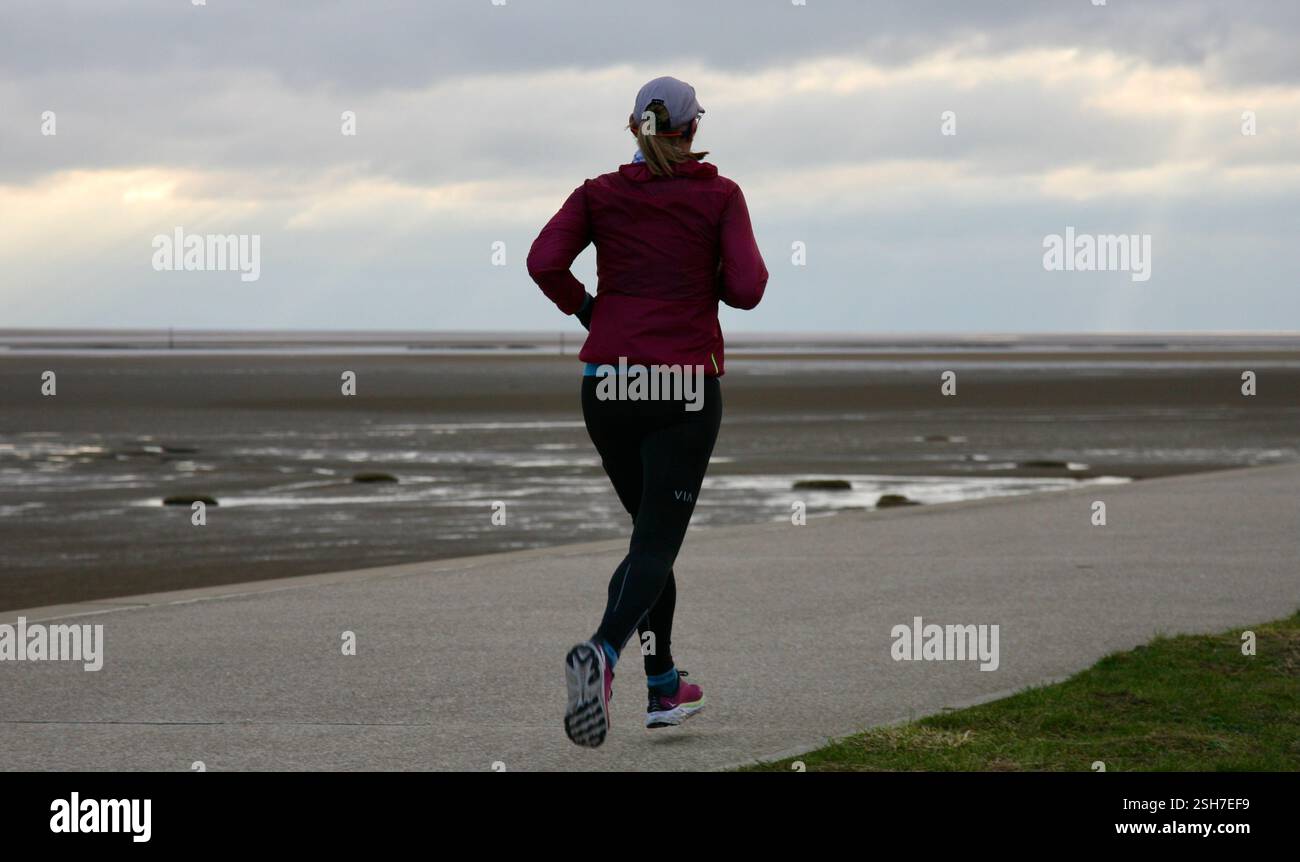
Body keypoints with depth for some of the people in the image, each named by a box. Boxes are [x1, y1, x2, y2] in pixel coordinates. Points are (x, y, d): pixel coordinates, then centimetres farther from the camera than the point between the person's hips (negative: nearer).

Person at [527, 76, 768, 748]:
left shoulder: (599, 193, 5)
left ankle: (664, 687, 23)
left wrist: (583, 307, 8)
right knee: (656, 544, -6)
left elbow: (543, 261, -9)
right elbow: (745, 290, -10)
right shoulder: (720, 196, -1)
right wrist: (754, 267, 13)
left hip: (606, 382, 4)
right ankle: (601, 653, -34)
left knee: (652, 533, 20)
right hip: (685, 387, -3)